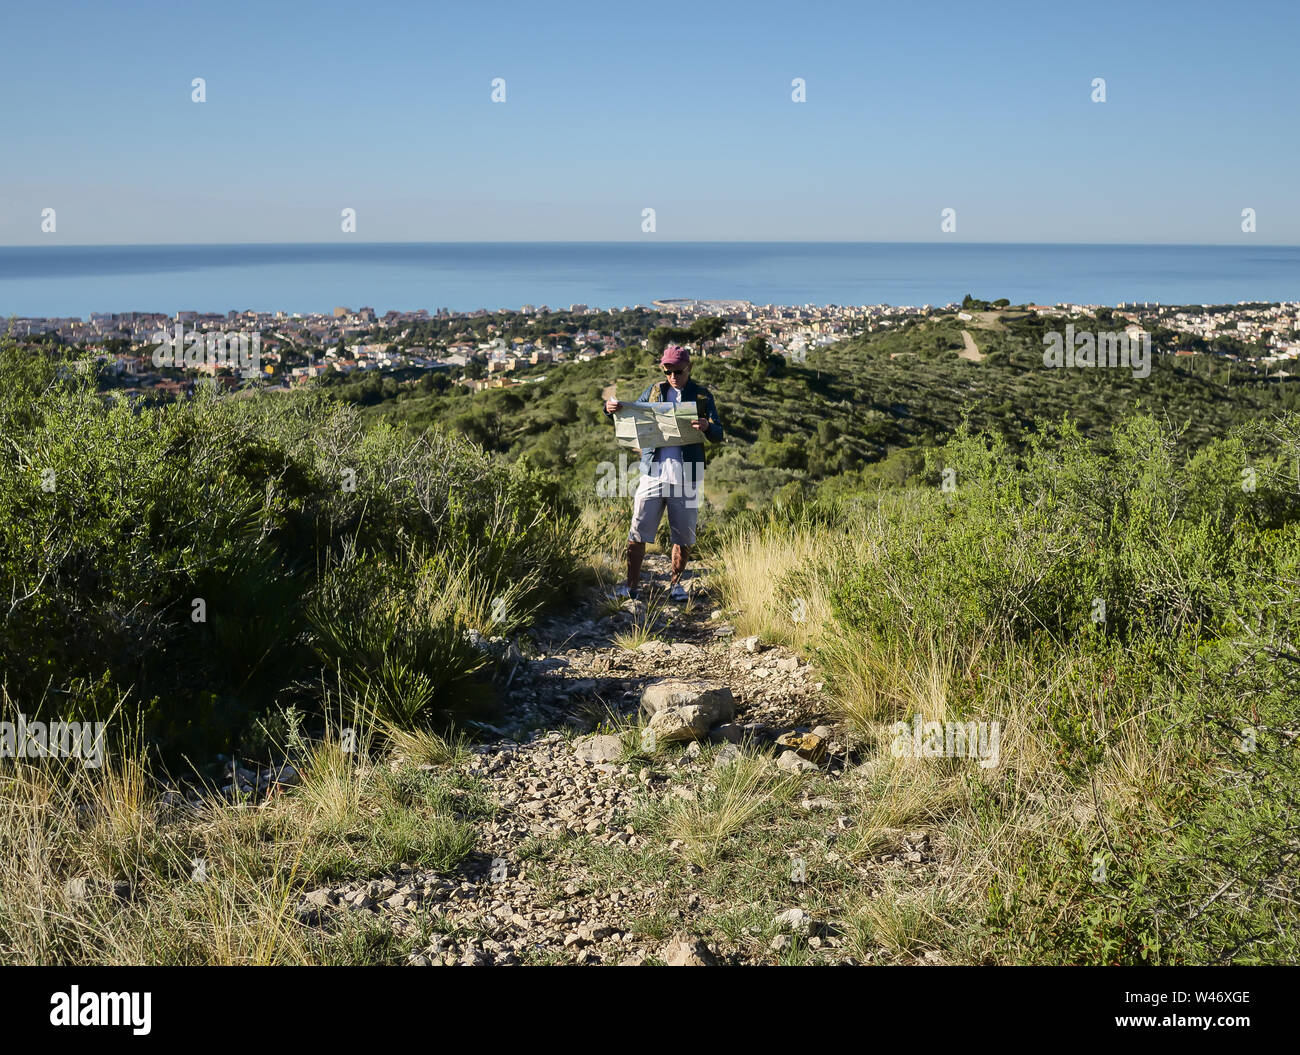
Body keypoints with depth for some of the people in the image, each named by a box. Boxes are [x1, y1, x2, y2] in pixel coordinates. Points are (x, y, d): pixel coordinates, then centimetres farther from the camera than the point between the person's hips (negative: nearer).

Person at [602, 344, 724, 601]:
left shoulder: (702, 396, 5)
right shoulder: (654, 391, 10)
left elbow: (718, 436, 0)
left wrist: (707, 427, -24)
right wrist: (611, 410, -6)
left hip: (686, 478, -1)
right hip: (653, 473, 1)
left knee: (683, 537, 7)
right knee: (638, 533, -1)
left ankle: (676, 584, 22)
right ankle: (631, 585, 7)